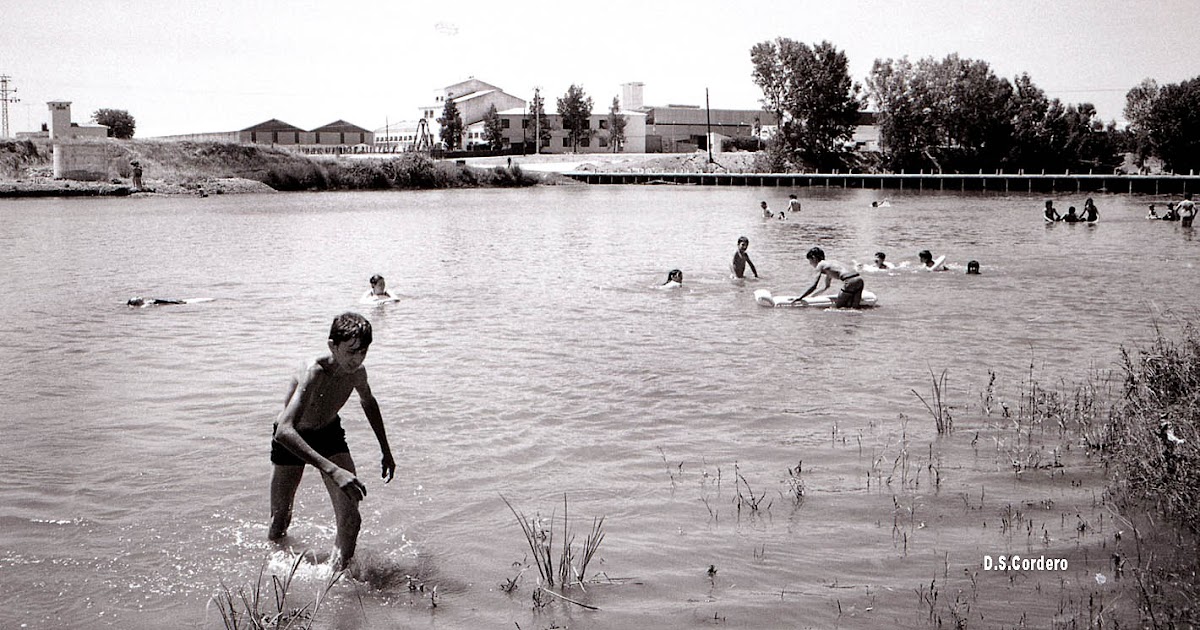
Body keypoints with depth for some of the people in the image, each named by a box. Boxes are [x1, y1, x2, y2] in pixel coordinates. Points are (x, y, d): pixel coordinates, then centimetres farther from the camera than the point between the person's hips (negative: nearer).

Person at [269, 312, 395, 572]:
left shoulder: (356, 373, -18)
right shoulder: (314, 374, -38)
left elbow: (368, 402, 8)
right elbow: (284, 431, -51)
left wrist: (386, 451, 12)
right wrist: (332, 470, -61)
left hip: (330, 433, 4)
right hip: (291, 441, -4)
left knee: (350, 520, -12)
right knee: (280, 520, 10)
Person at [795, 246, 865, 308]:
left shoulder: (820, 265, 6)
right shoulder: (829, 263, 32)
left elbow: (814, 286, -1)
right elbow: (827, 286, 42)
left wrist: (800, 298, 5)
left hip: (850, 281, -8)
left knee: (838, 306, 3)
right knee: (855, 306, 14)